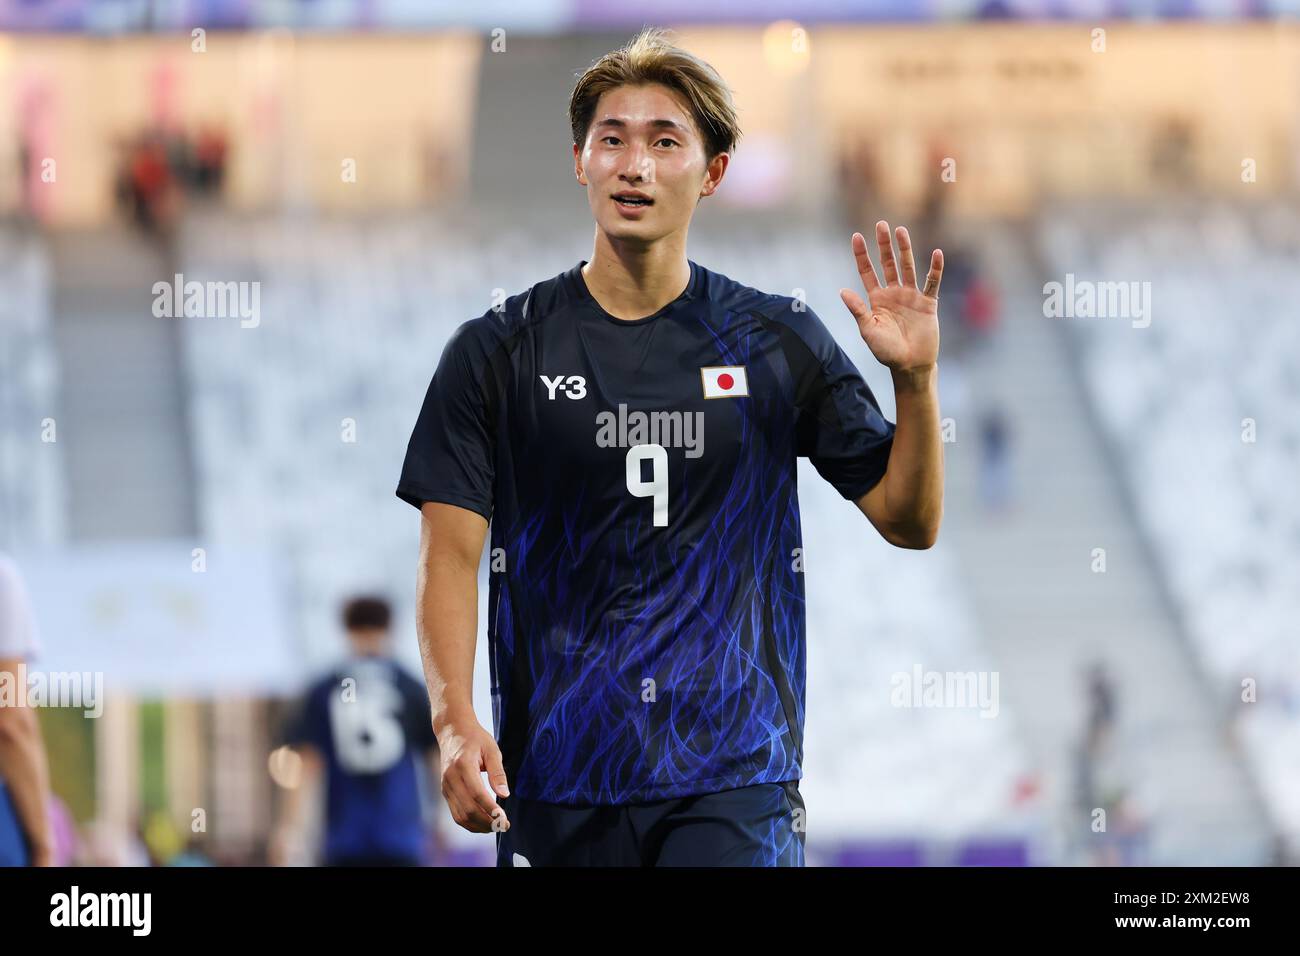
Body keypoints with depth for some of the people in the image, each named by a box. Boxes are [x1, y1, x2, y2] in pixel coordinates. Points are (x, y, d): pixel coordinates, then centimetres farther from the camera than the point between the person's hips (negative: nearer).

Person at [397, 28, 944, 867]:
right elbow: (452, 553, 0)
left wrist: (916, 379, -10)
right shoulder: (497, 351, 4)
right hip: (555, 781, 1)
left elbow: (910, 522, 8)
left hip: (731, 775, -1)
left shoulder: (781, 344, 6)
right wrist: (454, 720, -16)